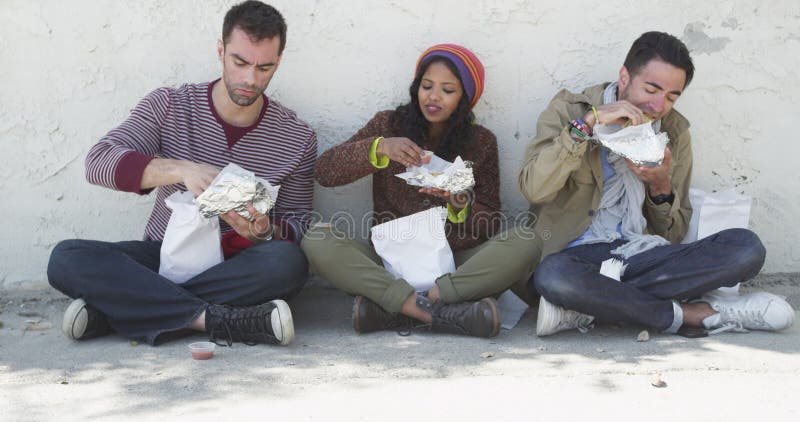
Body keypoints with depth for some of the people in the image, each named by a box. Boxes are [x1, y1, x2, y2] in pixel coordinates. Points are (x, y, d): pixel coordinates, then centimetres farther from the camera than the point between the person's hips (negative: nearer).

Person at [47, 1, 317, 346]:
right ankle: (218, 320, -35)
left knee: (287, 262, -35)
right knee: (66, 258, -25)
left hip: (233, 269, 0)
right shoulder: (168, 106, -1)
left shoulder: (297, 139, -1)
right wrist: (181, 169, -30)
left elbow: (297, 226, 2)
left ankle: (108, 310, -29)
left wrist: (265, 231, -23)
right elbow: (99, 161, -14)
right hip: (161, 257, 1)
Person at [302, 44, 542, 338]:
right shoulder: (388, 125, 8)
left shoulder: (480, 142, 9)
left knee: (524, 244, -26)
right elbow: (324, 172, -4)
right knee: (316, 240, -26)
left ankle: (390, 310, -32)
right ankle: (442, 312, -37)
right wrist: (379, 148, -20)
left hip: (456, 264, 1)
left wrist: (460, 203, -16)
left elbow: (489, 224, 5)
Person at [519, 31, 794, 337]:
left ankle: (587, 307, -25)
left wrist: (661, 186, -7)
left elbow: (673, 235, 13)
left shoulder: (675, 132, 13)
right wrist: (587, 123, -19)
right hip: (578, 256, -4)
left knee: (746, 247, -19)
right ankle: (691, 314, -22)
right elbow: (534, 189, -15)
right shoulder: (569, 110, 2)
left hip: (643, 255, 4)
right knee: (552, 276, -40)